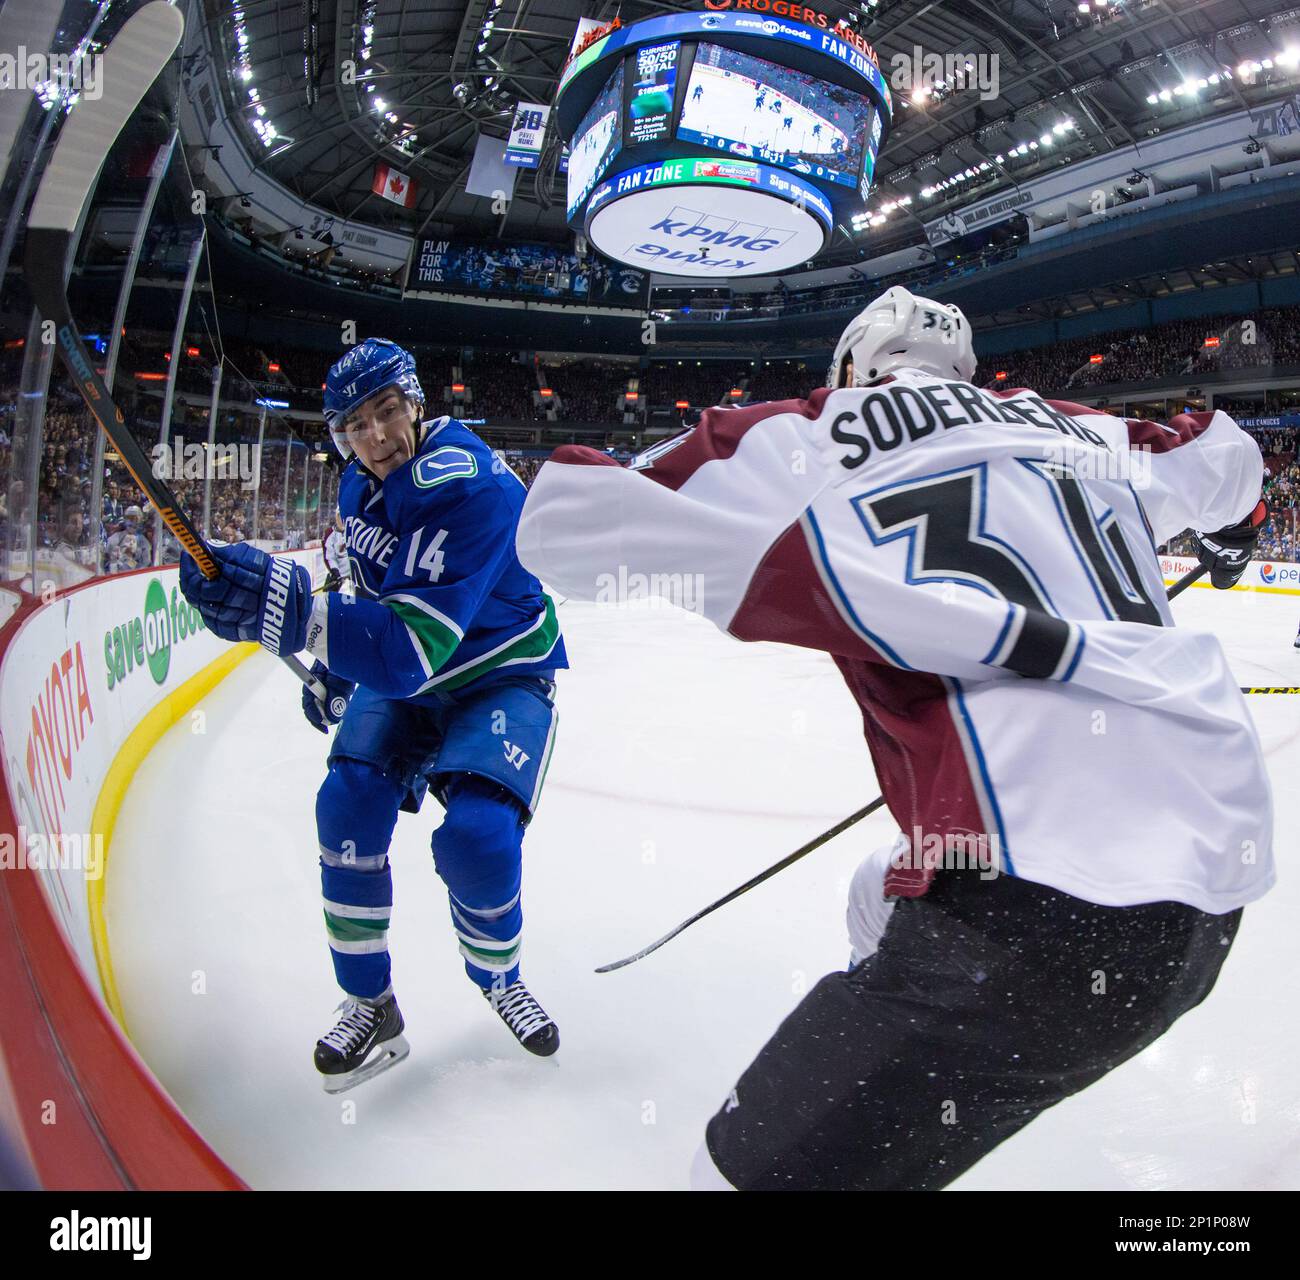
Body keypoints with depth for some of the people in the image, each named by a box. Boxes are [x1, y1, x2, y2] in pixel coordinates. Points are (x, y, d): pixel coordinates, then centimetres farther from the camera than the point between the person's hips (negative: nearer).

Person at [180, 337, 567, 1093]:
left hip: (500, 677, -6)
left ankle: (499, 980, 11)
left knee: (476, 835, -23)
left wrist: (288, 607, -51)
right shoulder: (362, 485, -3)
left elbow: (414, 646, -40)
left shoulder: (472, 490, -30)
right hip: (399, 676, 6)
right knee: (350, 805, -14)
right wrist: (336, 666, 16)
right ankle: (370, 1007, 6)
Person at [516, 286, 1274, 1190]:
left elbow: (565, 518, -5)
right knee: (893, 909, 32)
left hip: (1050, 907, -8)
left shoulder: (813, 436, 5)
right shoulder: (1084, 431, 21)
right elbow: (1223, 457, 41)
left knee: (761, 1163, 7)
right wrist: (1234, 530, 63)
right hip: (1222, 874, 8)